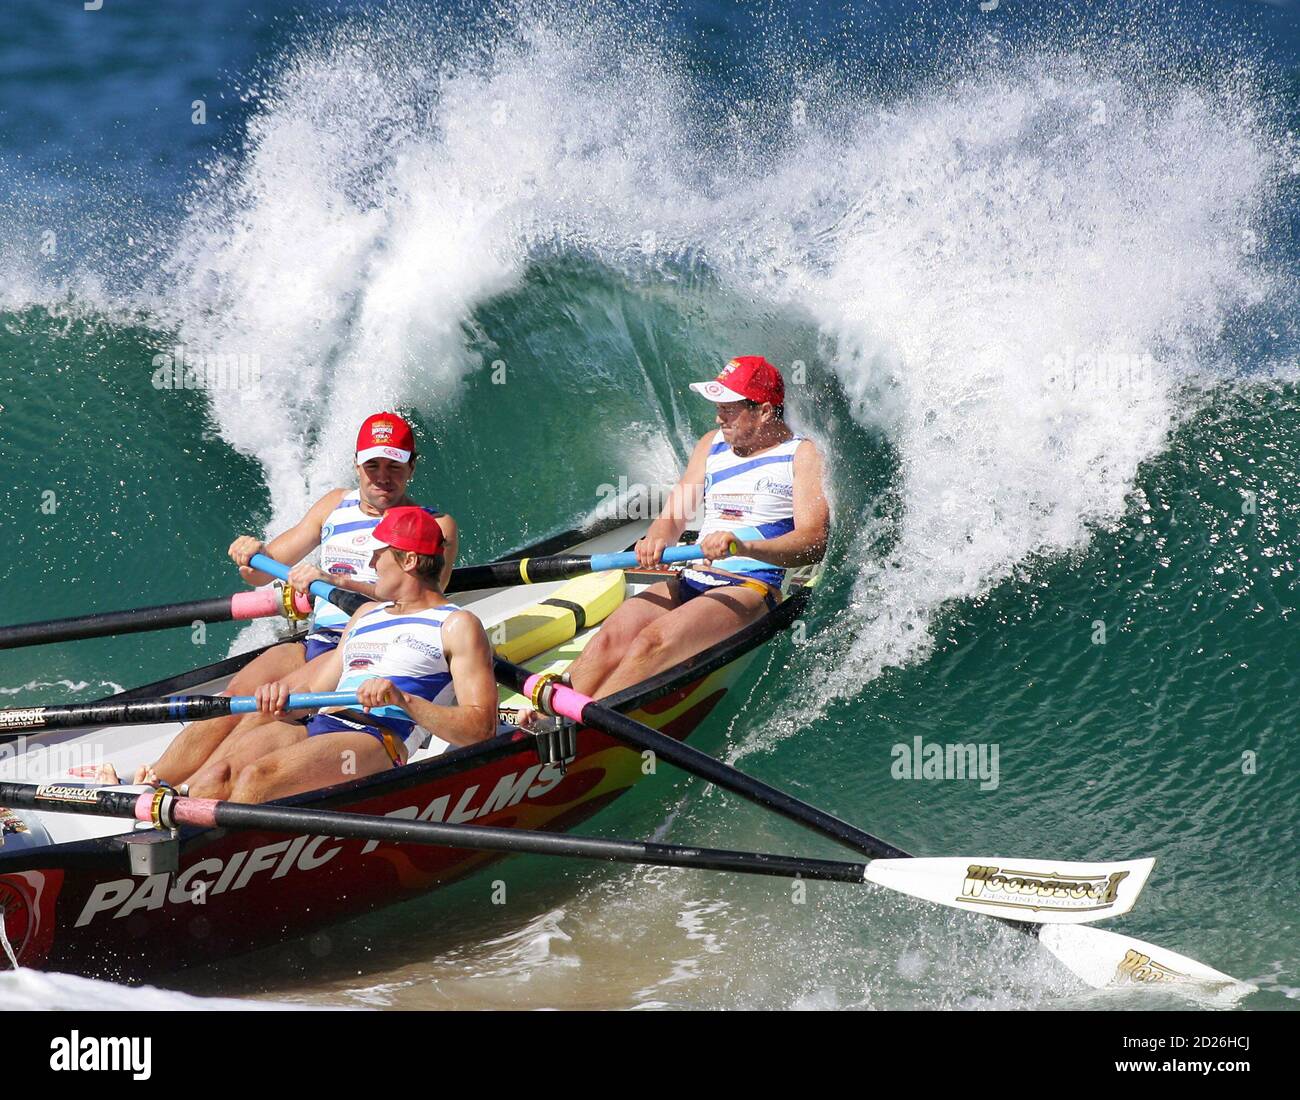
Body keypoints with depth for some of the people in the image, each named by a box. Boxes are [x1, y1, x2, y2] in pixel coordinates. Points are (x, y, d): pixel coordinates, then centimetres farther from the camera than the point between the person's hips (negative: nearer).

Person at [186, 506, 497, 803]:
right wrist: (282, 696, 4)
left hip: (381, 740, -7)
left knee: (257, 778, -33)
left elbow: (482, 729, -4)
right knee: (217, 776, -23)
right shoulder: (367, 613, 33)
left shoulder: (457, 626, 8)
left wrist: (404, 701, -18)